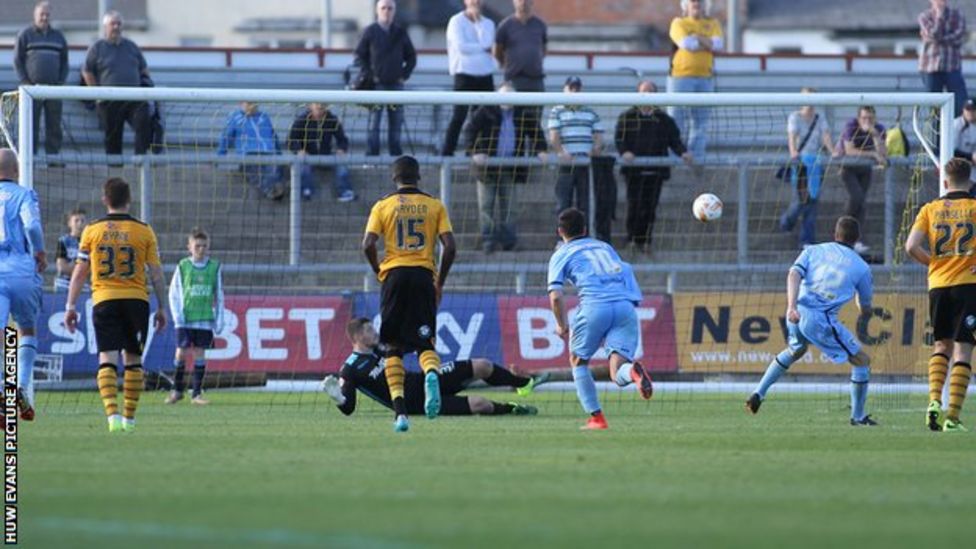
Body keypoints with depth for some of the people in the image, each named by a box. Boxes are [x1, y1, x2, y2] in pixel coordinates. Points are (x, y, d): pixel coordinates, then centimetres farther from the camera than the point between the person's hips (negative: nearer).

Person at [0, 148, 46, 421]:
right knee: (27, 331, 22)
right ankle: (23, 387, 5)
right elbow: (32, 225, -14)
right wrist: (40, 253, 2)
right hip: (22, 273, -1)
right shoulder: (23, 195, 4)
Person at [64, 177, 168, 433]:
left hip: (104, 300, -1)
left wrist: (70, 306, 11)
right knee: (133, 360, 12)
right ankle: (129, 417, 15)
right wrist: (161, 308, 11)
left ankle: (112, 413, -25)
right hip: (137, 300, 1)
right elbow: (156, 273, 3)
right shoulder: (144, 231, 2)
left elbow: (79, 272, 5)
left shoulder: (92, 231, 2)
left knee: (107, 359, -6)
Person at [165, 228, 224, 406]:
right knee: (181, 353, -3)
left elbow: (219, 296, 10)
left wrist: (219, 320, 6)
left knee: (200, 353, 1)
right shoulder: (183, 266, 1)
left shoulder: (214, 267, 5)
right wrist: (177, 316, -6)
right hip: (185, 319, -1)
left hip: (205, 319, 1)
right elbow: (174, 293, 3)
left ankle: (196, 393, 6)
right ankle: (177, 390, 12)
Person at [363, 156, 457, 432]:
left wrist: (379, 272, 9)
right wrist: (440, 282, 9)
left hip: (394, 277, 0)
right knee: (425, 342, 5)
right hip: (424, 275, 1)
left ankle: (400, 411, -5)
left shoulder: (383, 206, 5)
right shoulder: (435, 205, 8)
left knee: (393, 347, 6)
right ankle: (431, 373, -32)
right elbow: (450, 246, -1)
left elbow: (368, 245, -7)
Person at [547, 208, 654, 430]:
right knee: (617, 375, -2)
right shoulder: (605, 247, 29)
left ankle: (596, 418, 11)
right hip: (626, 305, 3)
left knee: (578, 361, 20)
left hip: (594, 305, -3)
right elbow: (626, 273, 31)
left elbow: (556, 296, 3)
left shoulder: (561, 255, 15)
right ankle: (631, 371, -39)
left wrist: (562, 326, 16)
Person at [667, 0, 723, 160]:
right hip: (681, 75, -3)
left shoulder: (712, 24, 13)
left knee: (700, 121, 4)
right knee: (676, 117, -6)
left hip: (705, 76, 3)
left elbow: (717, 44, -4)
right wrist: (707, 43, -4)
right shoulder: (679, 23, 3)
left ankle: (697, 157, 7)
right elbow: (686, 43, -14)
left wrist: (697, 38, -11)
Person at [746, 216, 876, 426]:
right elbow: (866, 306, 16)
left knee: (795, 350, 36)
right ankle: (858, 416, 13)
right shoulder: (861, 267, 11)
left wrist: (792, 306, -14)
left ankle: (758, 394, 31)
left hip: (797, 313, 5)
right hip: (822, 320, -5)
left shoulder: (813, 251, 17)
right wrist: (864, 314, 41)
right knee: (862, 361, 11)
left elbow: (794, 274, -2)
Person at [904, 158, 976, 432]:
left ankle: (934, 400, -1)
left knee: (942, 345, 20)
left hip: (938, 285, 3)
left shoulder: (930, 209, 8)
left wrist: (935, 262, 13)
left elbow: (912, 246, -2)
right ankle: (953, 417, -10)